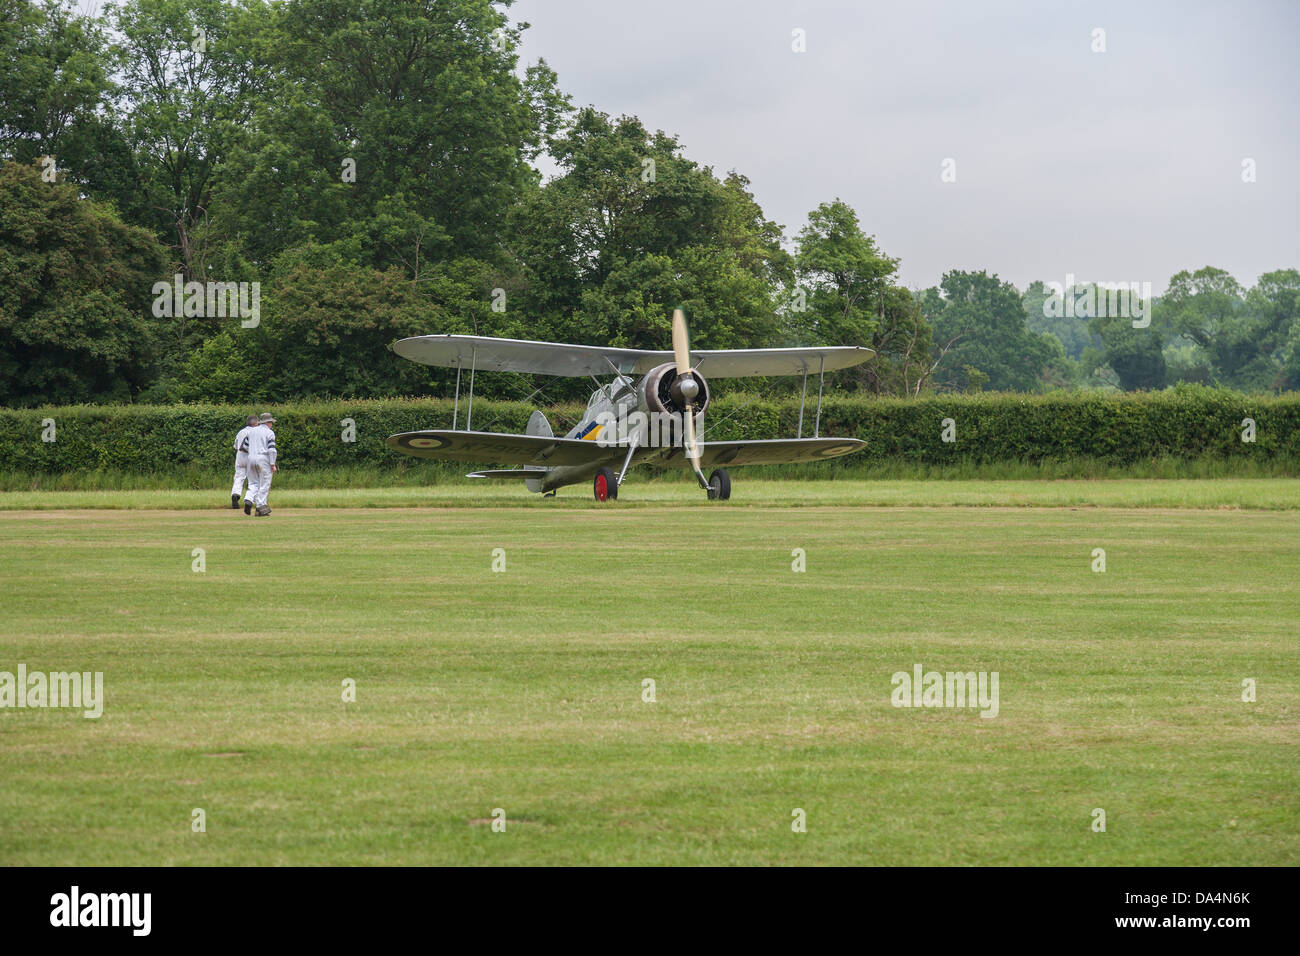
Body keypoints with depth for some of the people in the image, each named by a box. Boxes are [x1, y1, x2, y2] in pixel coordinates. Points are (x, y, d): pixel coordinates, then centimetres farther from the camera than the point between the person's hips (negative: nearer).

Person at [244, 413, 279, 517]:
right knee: (264, 484, 1)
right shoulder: (269, 433, -3)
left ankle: (249, 501, -14)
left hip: (251, 458, 5)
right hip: (263, 459, -5)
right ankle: (260, 507, -1)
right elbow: (271, 449, -11)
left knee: (253, 483, 10)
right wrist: (273, 465, -10)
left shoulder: (252, 431, 14)